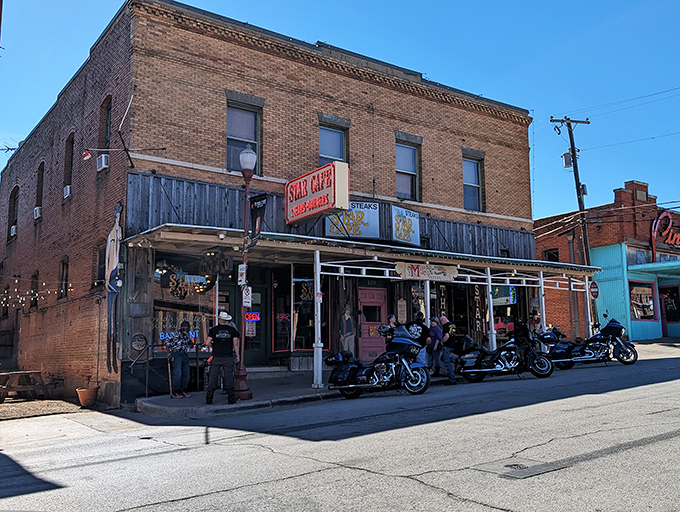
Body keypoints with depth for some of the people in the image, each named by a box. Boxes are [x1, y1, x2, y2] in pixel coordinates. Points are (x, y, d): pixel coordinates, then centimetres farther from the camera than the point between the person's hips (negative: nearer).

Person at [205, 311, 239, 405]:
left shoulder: (213, 329, 1)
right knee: (229, 377, 3)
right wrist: (237, 356, 6)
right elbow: (235, 344, -1)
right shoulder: (232, 330, 3)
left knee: (213, 377, 4)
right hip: (228, 357, 0)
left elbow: (207, 343, -5)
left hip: (216, 357, 0)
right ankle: (231, 398, 3)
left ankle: (209, 399, 4)